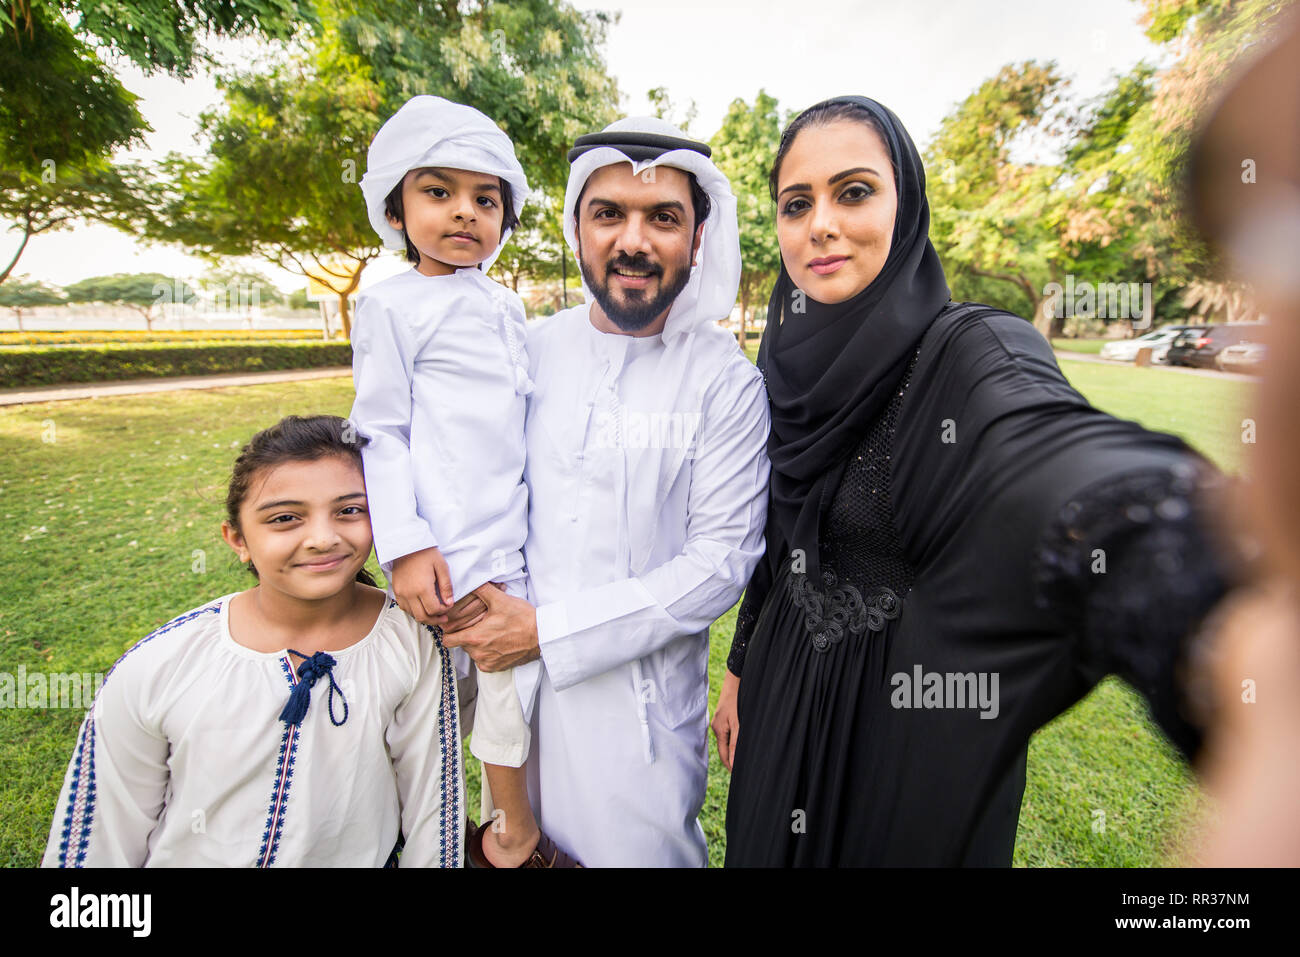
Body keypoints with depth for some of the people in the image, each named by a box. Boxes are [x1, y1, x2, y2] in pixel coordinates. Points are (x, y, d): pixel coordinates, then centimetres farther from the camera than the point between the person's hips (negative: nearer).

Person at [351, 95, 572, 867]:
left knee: (519, 660, 14)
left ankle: (507, 828, 36)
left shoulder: (507, 306, 15)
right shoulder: (392, 305, -2)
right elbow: (381, 431, -7)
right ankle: (518, 839, 22)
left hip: (520, 527, 6)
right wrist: (405, 547, -14)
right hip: (457, 538, -6)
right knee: (514, 667, -3)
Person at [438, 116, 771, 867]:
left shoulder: (727, 382, -12)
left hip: (642, 701, -3)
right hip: (514, 671, 4)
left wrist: (548, 630, -18)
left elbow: (721, 561, -16)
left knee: (643, 847, 16)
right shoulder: (531, 349, 0)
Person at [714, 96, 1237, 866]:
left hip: (913, 727, -5)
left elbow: (1050, 447, -42)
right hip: (782, 703, 6)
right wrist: (741, 669, 12)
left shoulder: (970, 353, -19)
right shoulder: (795, 366, -1)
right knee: (764, 845, 25)